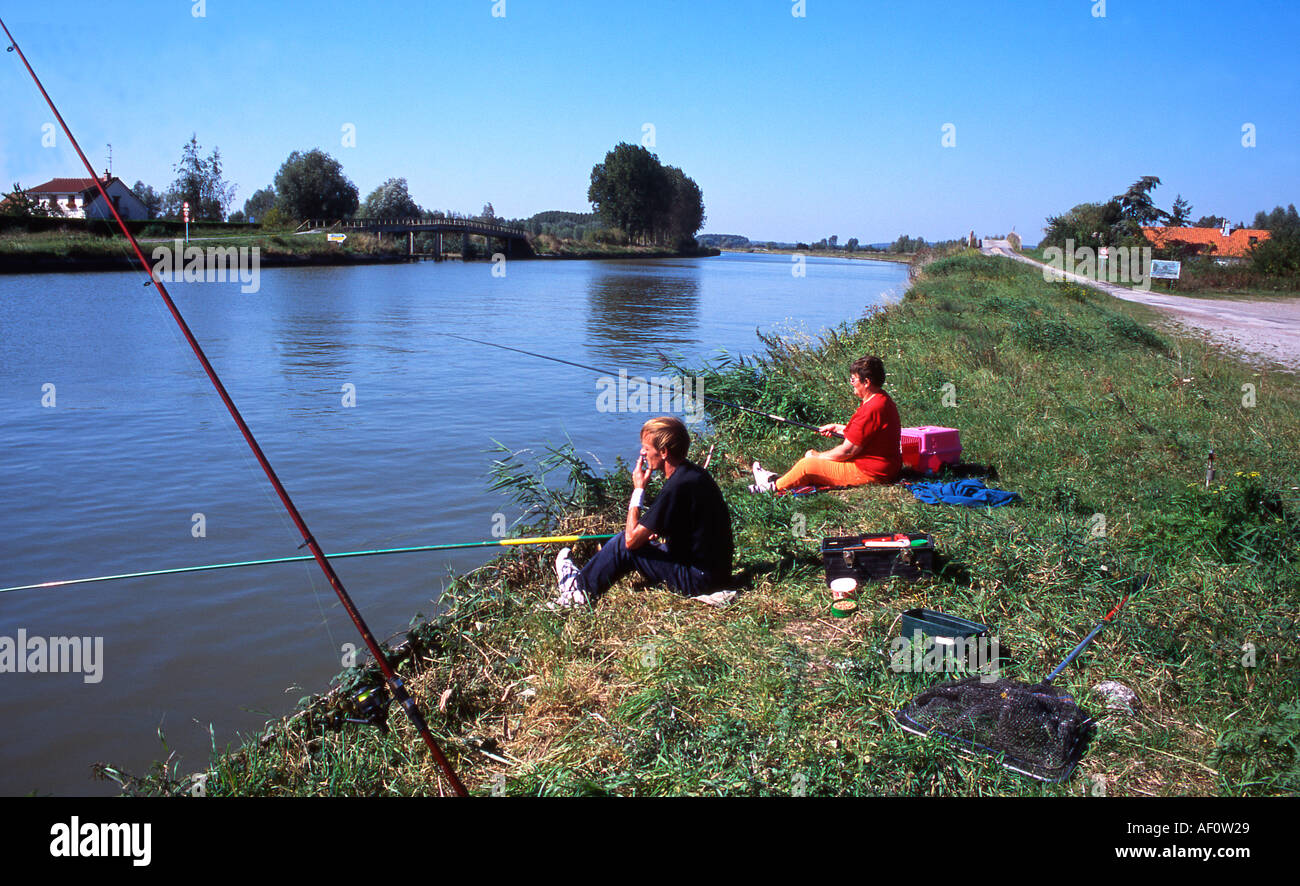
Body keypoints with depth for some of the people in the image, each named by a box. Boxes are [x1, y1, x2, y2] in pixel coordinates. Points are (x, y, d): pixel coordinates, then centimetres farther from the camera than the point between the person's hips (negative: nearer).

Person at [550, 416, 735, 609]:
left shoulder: (676, 488, -24)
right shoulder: (695, 472, 5)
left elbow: (631, 539, -19)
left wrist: (638, 489, -11)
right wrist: (656, 532, 8)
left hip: (700, 578, -9)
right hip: (720, 568, 9)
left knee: (623, 545, -3)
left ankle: (582, 588, 18)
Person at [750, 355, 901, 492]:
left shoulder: (872, 409, -25)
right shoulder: (882, 399, 8)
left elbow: (848, 450, -22)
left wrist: (818, 456, -8)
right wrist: (836, 428, 17)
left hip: (870, 473, -10)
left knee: (807, 464, -7)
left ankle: (775, 486, 12)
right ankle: (776, 479, 23)